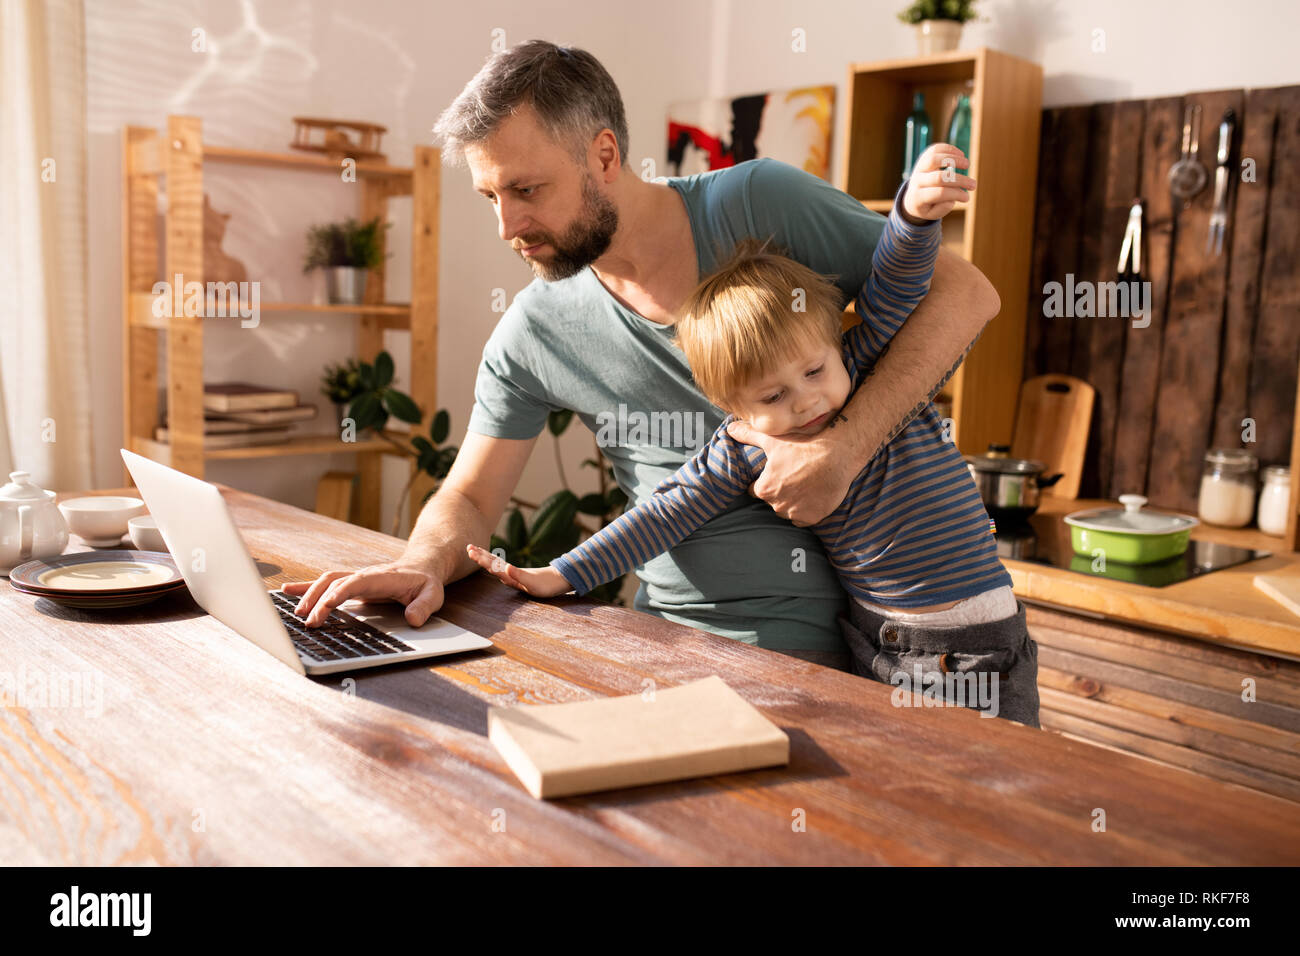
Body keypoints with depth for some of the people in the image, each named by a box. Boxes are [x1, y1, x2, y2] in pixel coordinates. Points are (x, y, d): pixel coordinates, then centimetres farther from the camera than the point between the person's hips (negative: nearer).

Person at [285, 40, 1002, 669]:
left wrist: (843, 448, -20)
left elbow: (963, 293, -8)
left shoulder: (756, 203, -7)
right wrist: (426, 561, -16)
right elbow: (469, 498, 9)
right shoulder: (531, 336, 2)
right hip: (667, 629, 4)